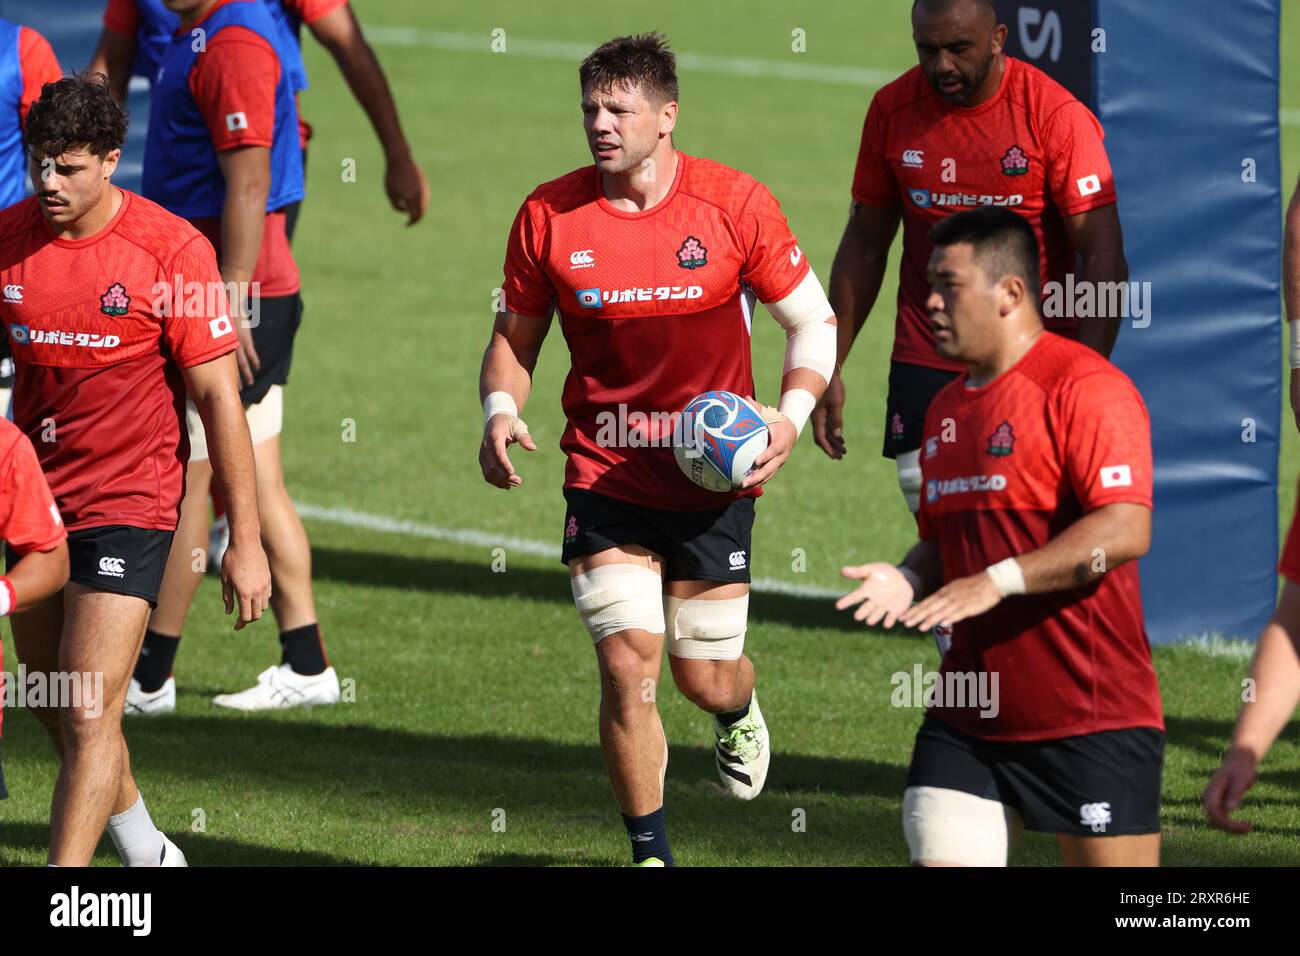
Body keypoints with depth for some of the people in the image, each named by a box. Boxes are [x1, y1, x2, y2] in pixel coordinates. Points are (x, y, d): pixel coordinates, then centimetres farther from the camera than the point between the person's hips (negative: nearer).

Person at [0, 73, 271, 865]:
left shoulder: (173, 249, -13)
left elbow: (219, 398, -10)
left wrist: (246, 540, -11)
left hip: (129, 507, -6)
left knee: (89, 717, -13)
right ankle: (146, 851, 39)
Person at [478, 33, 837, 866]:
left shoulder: (735, 204, -9)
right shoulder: (549, 215, -6)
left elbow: (812, 320, 1)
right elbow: (515, 335, 7)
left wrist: (792, 415, -15)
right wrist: (500, 411, -12)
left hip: (714, 476, 0)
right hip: (605, 477, 0)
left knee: (704, 676, 7)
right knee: (626, 663, -12)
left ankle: (740, 712, 47)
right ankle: (651, 852, 4)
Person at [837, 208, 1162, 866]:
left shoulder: (1086, 387, -12)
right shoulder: (949, 407, 16)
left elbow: (1126, 529, -22)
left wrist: (999, 581, -27)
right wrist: (909, 582, 3)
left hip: (1090, 719, -7)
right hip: (969, 716, 7)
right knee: (940, 856, -4)